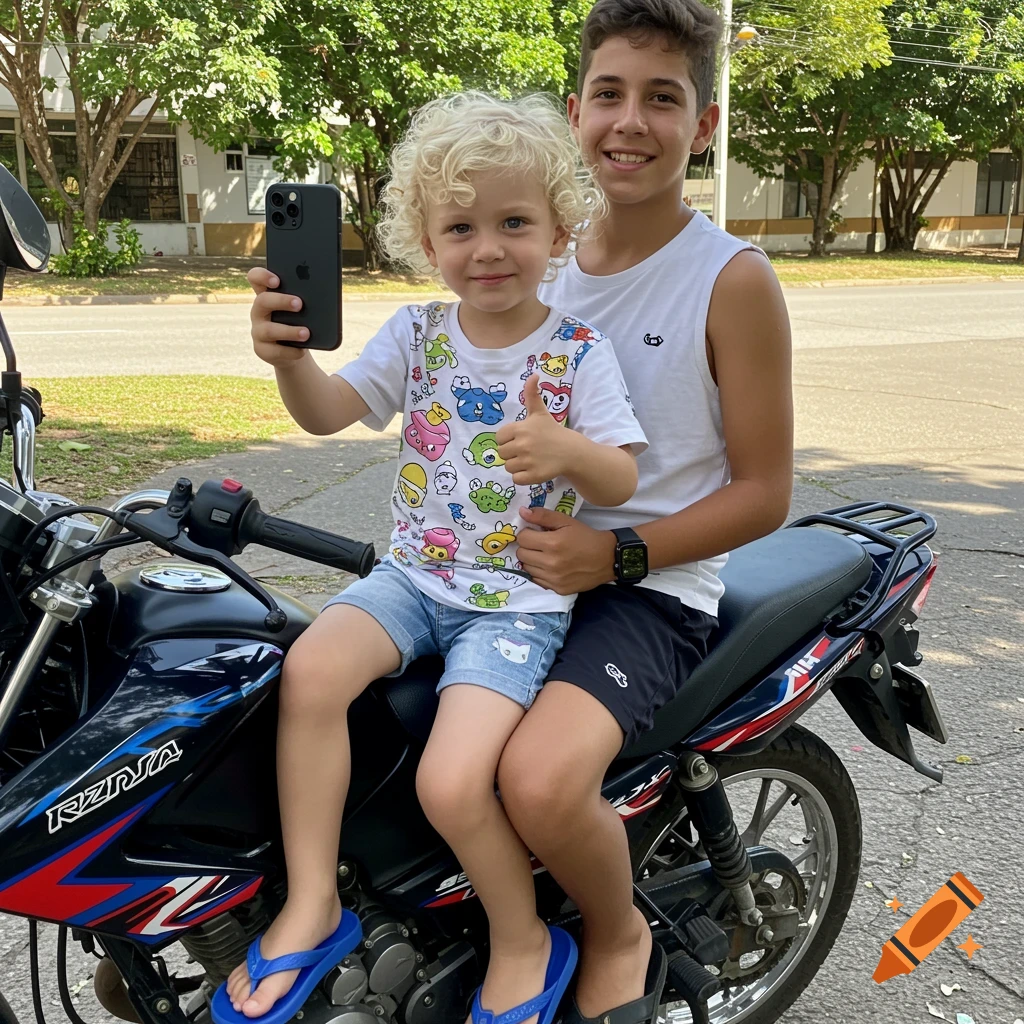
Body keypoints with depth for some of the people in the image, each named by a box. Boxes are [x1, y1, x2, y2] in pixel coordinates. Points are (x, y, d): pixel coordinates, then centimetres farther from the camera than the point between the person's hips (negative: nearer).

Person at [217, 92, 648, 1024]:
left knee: (452, 782, -22)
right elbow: (325, 412, -3)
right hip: (414, 573, 4)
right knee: (311, 669, -25)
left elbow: (622, 482, -7)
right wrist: (289, 355, -25)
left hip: (522, 596, -4)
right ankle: (312, 901, -8)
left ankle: (524, 943, 8)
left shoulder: (579, 350, -4)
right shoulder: (418, 335, 5)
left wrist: (569, 449, -30)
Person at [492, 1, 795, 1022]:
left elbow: (763, 491, -7)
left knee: (539, 781, -31)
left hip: (652, 590, -6)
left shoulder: (733, 279, -7)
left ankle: (621, 936, 4)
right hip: (516, 565, 6)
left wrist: (616, 554, -18)